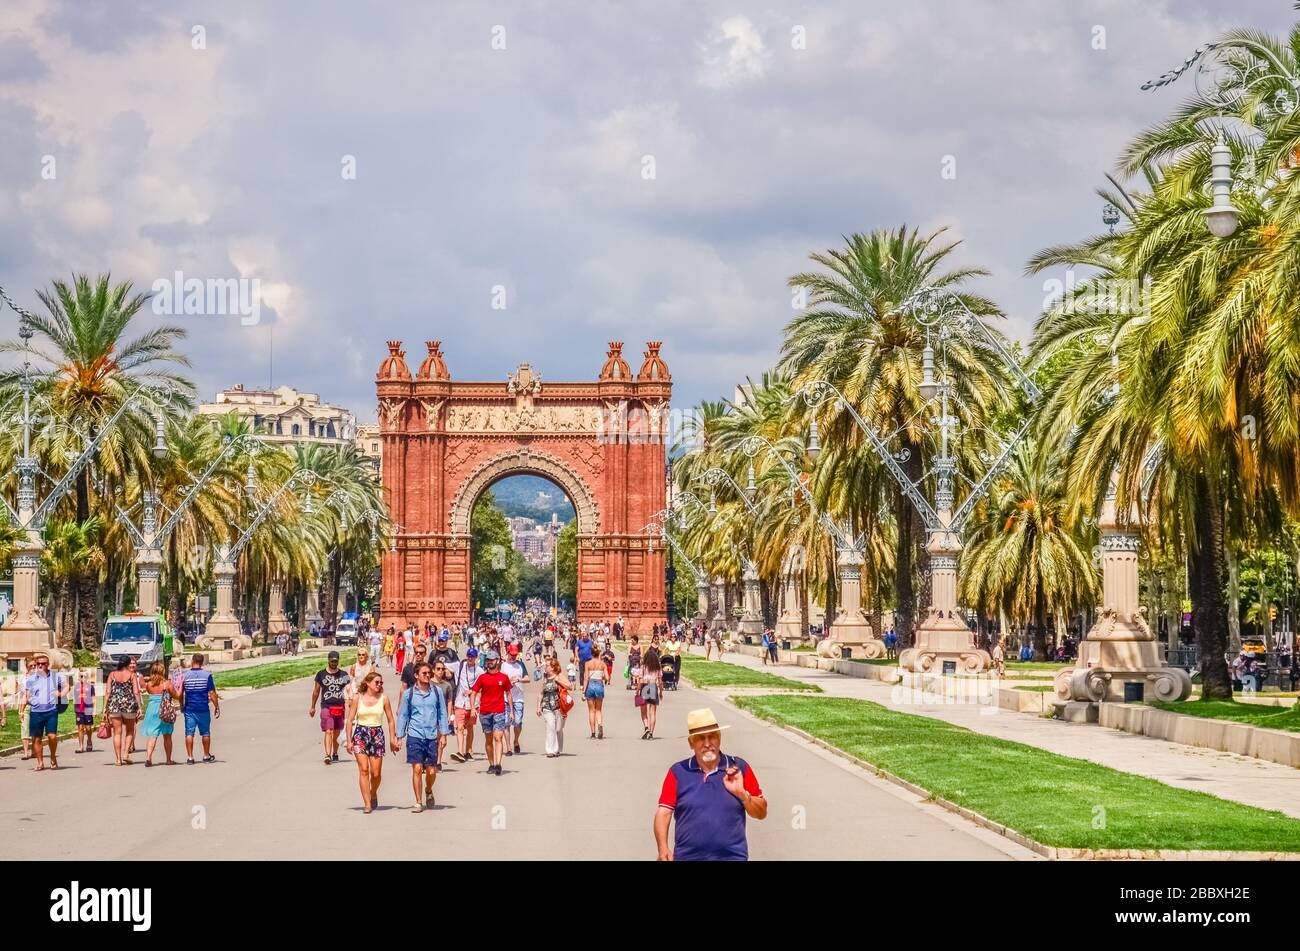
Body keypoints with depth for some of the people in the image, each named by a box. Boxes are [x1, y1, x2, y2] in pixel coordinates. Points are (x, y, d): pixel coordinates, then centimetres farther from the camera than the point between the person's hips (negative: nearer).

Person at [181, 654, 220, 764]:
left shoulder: (185, 675, -2)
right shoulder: (207, 675, -5)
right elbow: (212, 693, -5)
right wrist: (217, 706, 3)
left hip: (189, 709, 0)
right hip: (203, 709, 0)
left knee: (189, 733, 3)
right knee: (205, 733, 12)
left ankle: (190, 757, -1)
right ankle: (206, 756, 21)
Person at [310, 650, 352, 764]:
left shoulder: (343, 674, 6)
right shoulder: (321, 674, 5)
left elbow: (348, 689, 2)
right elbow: (316, 691, 13)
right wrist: (312, 707, 17)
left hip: (340, 707, 2)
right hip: (326, 707, -2)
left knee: (337, 733, 11)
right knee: (328, 732, -14)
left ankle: (335, 754, 26)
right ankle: (328, 755, -22)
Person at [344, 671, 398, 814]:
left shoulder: (383, 699, 2)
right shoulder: (358, 698, 0)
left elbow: (390, 720, 8)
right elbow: (350, 720, 2)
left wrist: (394, 740, 6)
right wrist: (349, 741, -3)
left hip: (377, 734, 1)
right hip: (360, 733, -1)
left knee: (376, 773, 0)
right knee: (363, 769, -12)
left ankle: (373, 793, 31)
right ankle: (367, 804, -11)